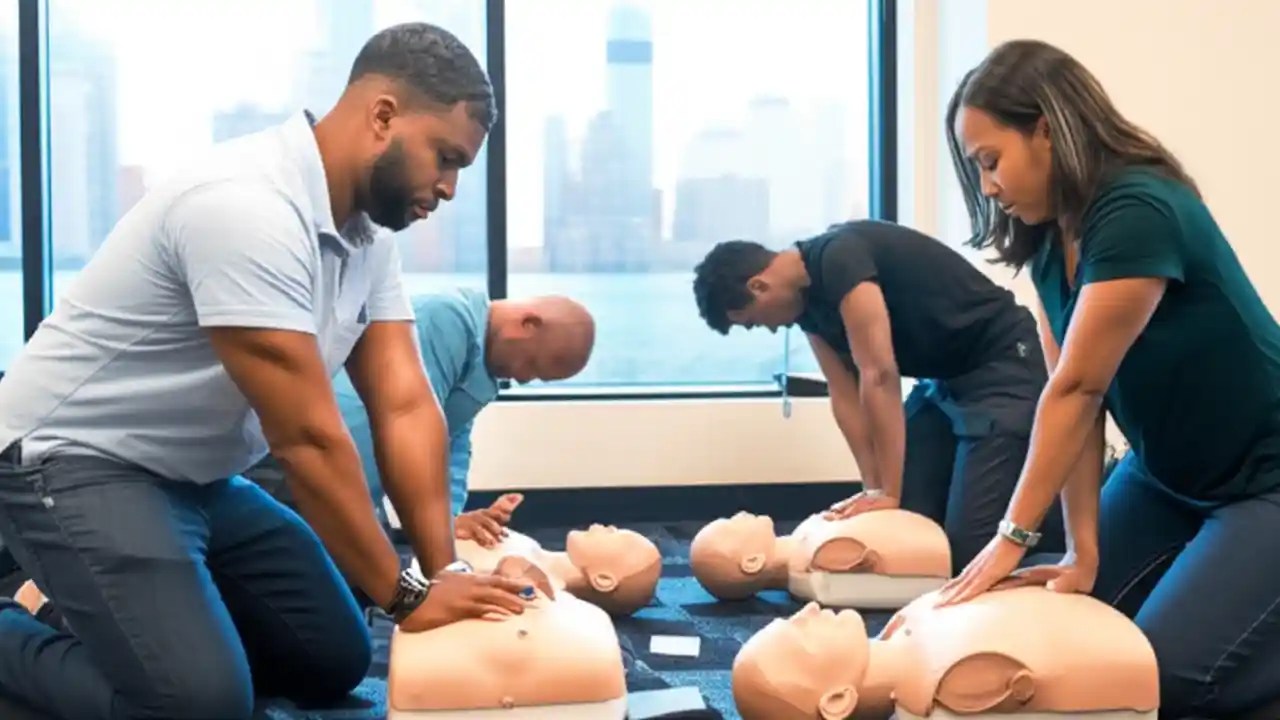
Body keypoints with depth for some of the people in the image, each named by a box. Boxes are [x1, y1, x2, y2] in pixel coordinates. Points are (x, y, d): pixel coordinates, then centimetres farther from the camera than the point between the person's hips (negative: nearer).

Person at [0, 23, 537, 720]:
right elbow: (308, 438, -28)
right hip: (76, 462, -9)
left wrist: (445, 571, -12)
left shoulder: (368, 231, 0)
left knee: (334, 661, 8)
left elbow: (405, 406, -3)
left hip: (201, 477, 9)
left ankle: (106, 608, 21)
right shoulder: (248, 206, -29)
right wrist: (406, 597, -20)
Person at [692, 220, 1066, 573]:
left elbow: (879, 376, -28)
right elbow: (846, 396, 3)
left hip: (1003, 370, -10)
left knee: (965, 547, -15)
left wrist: (888, 494, -26)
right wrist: (875, 489, -6)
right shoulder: (807, 298, 5)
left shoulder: (838, 259, -24)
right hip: (945, 379, 10)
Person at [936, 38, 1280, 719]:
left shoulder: (1138, 212, -28)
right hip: (1166, 474, 8)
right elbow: (1075, 399, -8)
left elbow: (1077, 390, -27)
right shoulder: (1051, 240, -2)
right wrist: (1084, 550, -15)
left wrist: (1013, 538, -23)